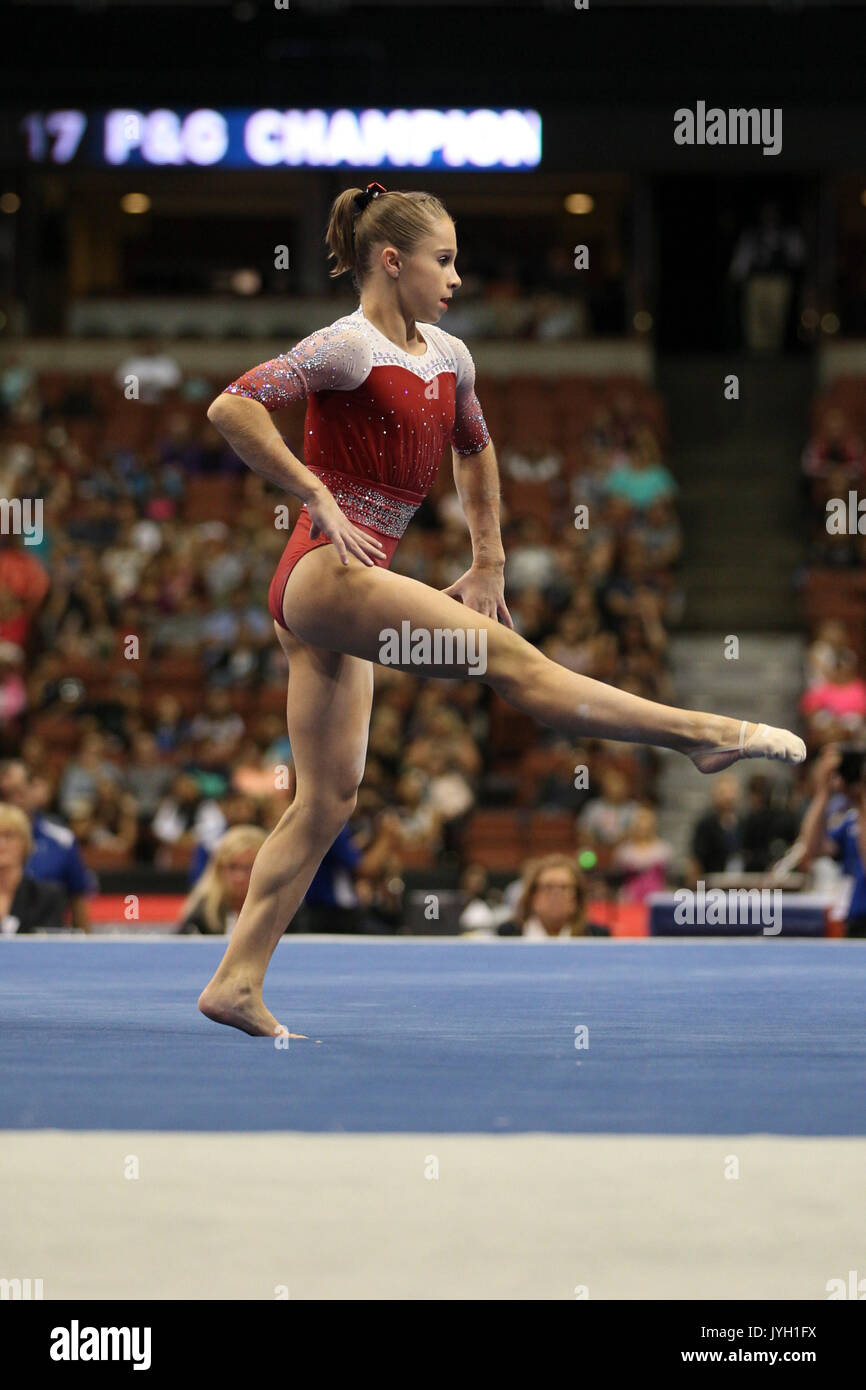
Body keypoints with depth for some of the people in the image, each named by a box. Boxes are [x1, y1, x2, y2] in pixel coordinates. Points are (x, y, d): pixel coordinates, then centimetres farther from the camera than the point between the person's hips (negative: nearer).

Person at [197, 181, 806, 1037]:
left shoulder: (448, 358, 14)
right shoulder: (351, 346, -10)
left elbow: (475, 451, 33)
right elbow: (232, 407, -20)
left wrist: (487, 564, 27)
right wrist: (318, 498, -20)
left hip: (335, 603, 9)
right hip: (325, 572, -9)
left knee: (327, 799, 6)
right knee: (505, 654, -16)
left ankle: (236, 982, 6)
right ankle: (700, 732, -17)